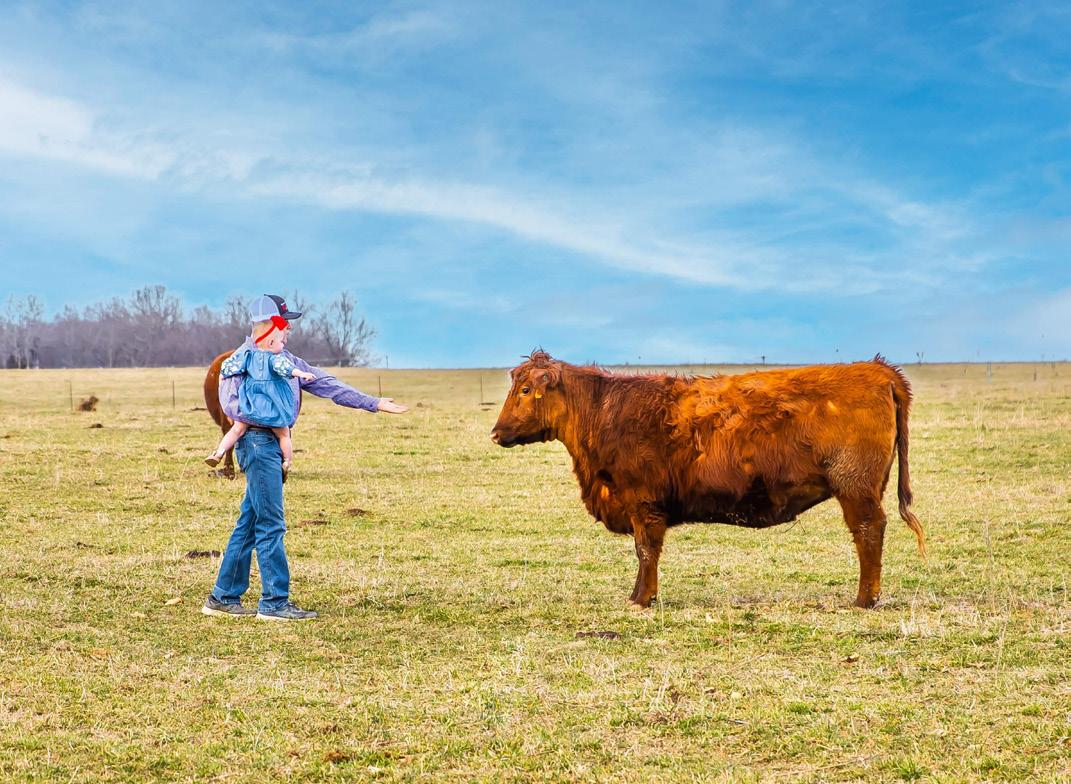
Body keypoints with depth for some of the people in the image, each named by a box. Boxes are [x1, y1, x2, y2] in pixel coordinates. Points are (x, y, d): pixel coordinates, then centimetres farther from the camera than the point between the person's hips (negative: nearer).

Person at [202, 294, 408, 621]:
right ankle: (274, 602, -3)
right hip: (258, 441, -9)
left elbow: (326, 383, 17)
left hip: (274, 444, 9)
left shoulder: (285, 360, 19)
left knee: (249, 524, 11)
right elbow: (230, 401, -19)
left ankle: (223, 597, 17)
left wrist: (373, 403, 13)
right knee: (271, 524, -7)